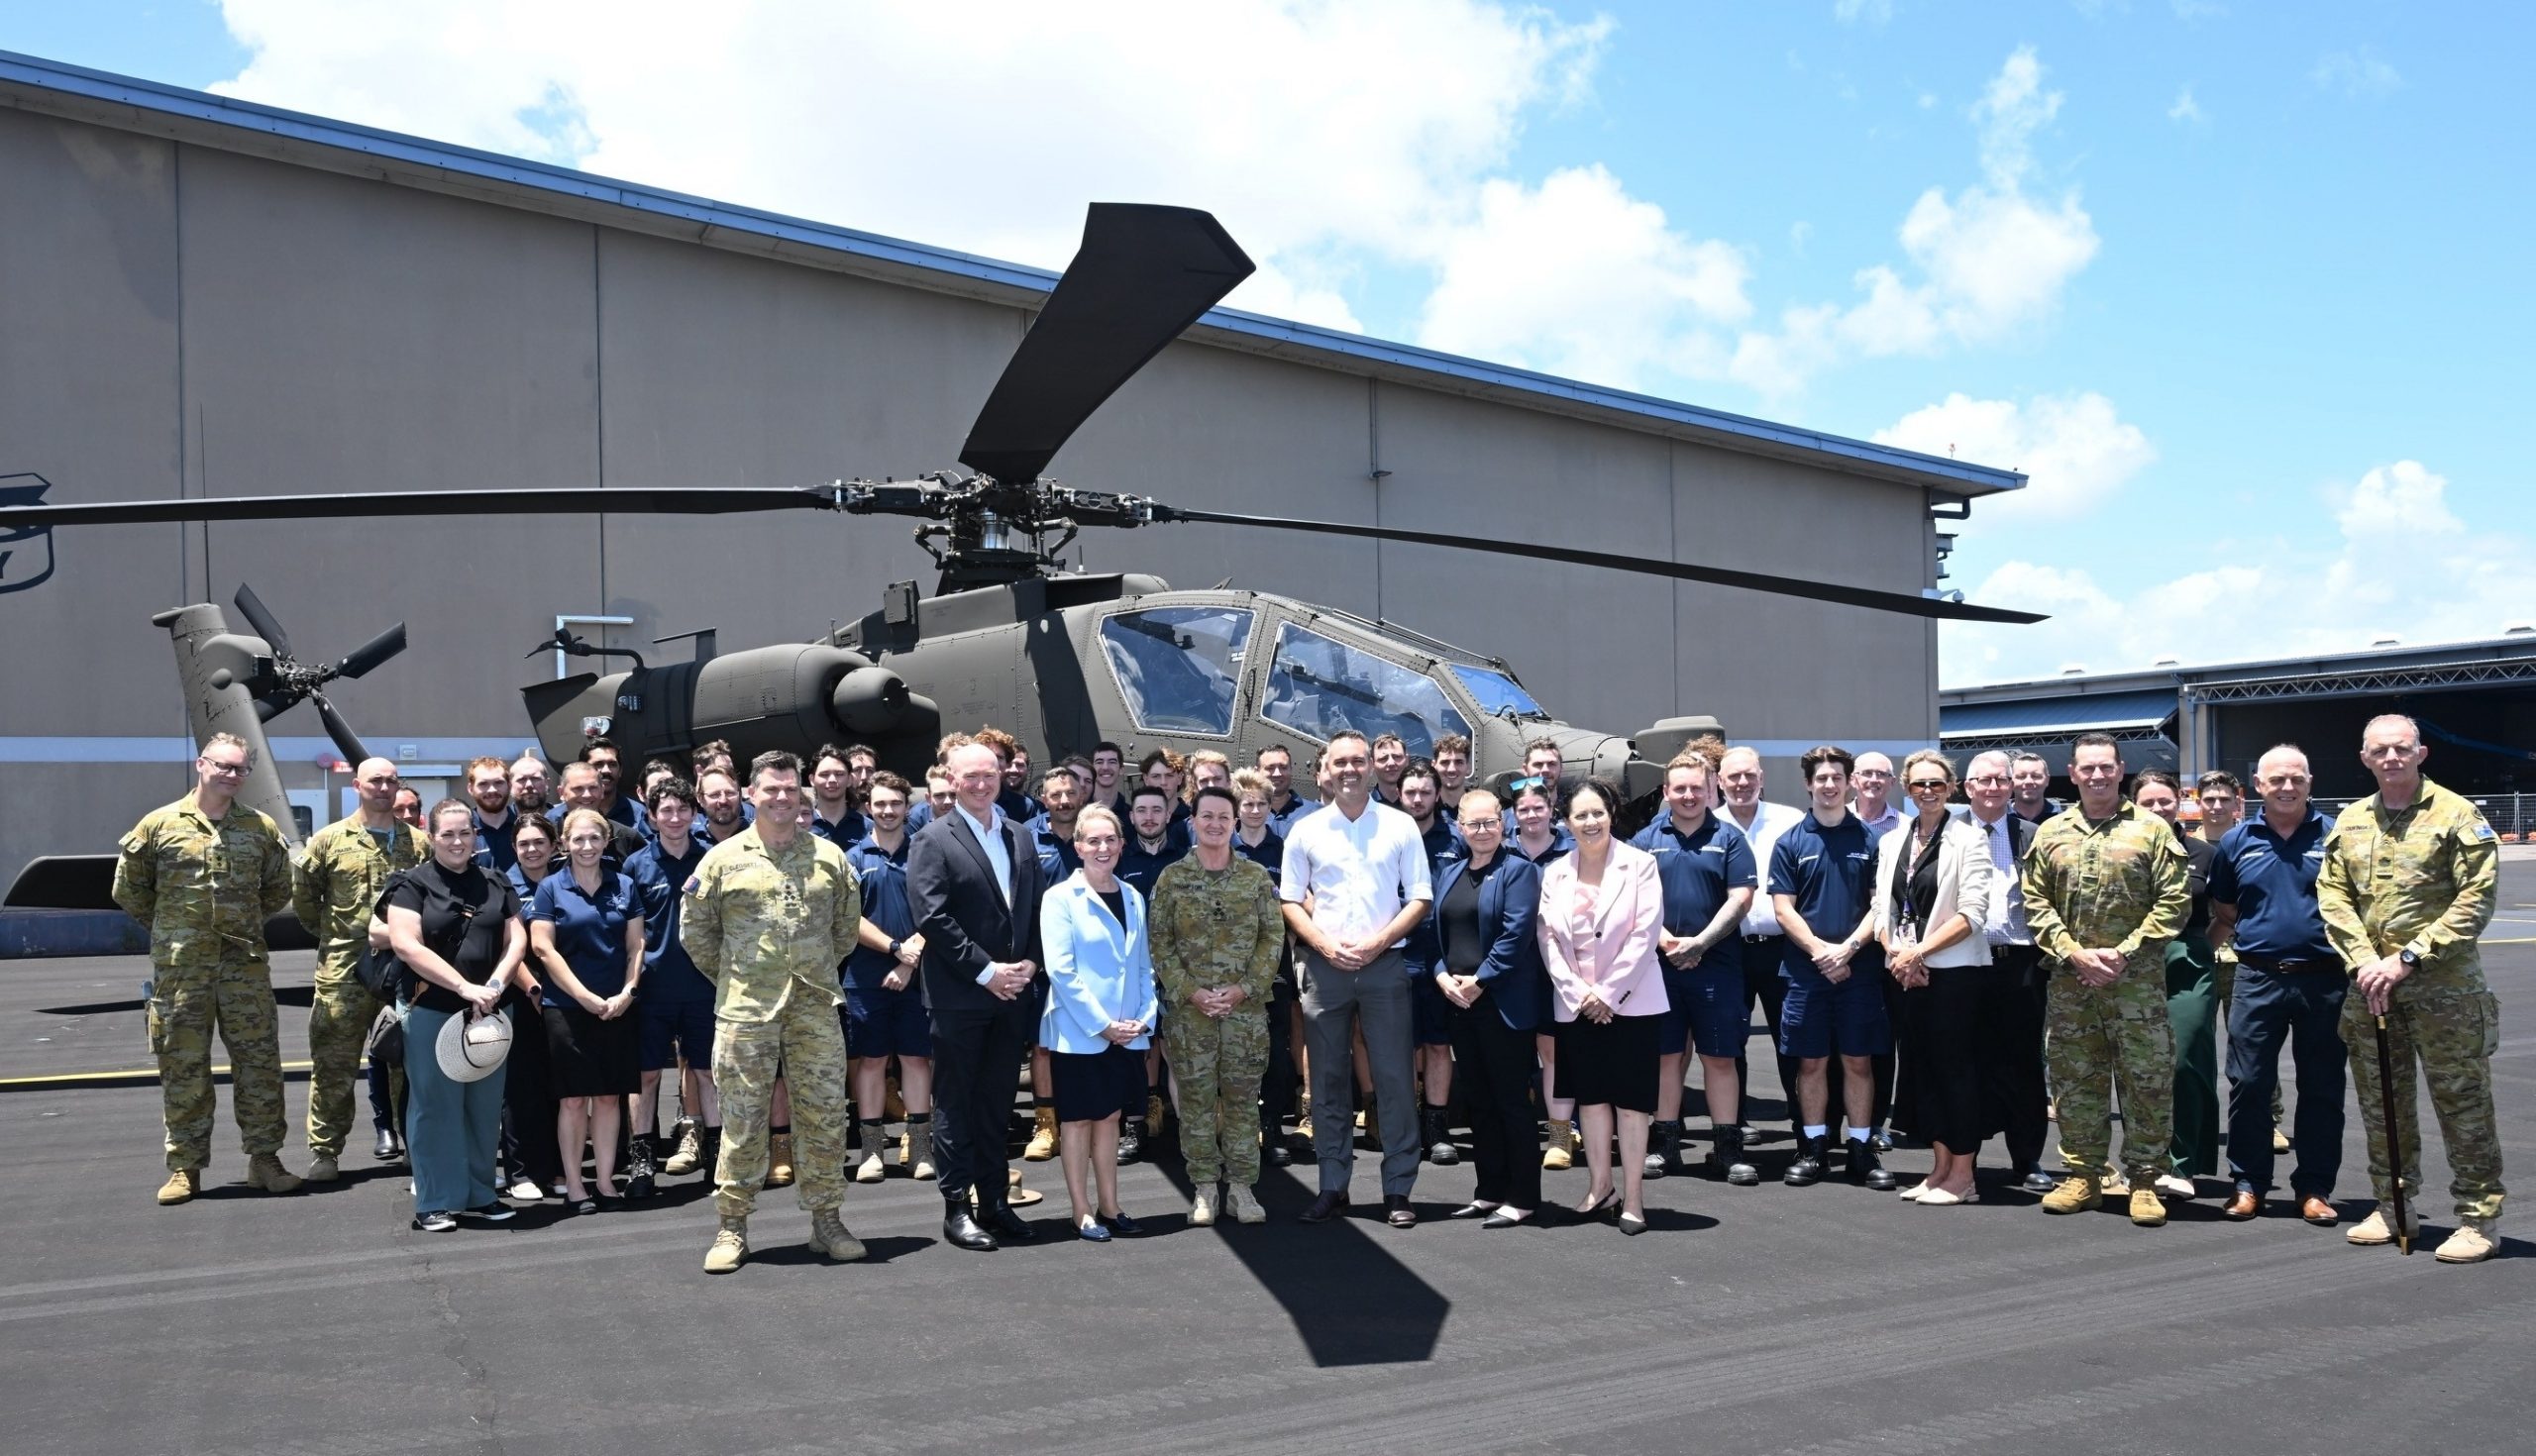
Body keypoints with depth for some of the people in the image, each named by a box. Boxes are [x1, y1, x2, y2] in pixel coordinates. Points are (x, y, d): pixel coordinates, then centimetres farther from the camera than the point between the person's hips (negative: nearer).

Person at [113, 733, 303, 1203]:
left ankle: (264, 1159, 11)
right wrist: (171, 926, 9)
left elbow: (280, 887, 20)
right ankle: (185, 1168, 12)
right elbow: (129, 888, 9)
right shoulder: (160, 825, 0)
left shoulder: (261, 829, 6)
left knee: (259, 1060, 2)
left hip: (246, 964, 2)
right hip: (180, 969, -1)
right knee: (183, 1067, 4)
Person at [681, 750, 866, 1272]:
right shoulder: (724, 858, 1)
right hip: (746, 1011, -2)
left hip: (816, 1008, 2)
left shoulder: (829, 856, 7)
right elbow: (694, 928, 8)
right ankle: (731, 1228, 13)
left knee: (826, 1117, 5)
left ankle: (827, 1221, 17)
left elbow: (847, 923, 17)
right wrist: (727, 977, 9)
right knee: (743, 1121, 3)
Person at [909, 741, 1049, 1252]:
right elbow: (932, 917, -13)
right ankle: (956, 1208, 11)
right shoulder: (933, 840, -6)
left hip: (1012, 992, 5)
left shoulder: (1019, 837, 13)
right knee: (956, 1104, 4)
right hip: (960, 995, -5)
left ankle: (994, 1201, 20)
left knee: (996, 1103, 12)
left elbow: (1035, 908, 14)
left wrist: (1029, 964, -2)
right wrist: (986, 971, -15)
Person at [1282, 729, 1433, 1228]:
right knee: (1327, 1079, 6)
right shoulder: (1305, 831, 6)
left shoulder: (1400, 826, 3)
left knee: (1394, 1078, -1)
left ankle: (1397, 1190, 6)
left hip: (1383, 963, -1)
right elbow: (1290, 901, 8)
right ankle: (1332, 1186, 14)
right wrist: (1326, 945, -7)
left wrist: (1378, 941, -11)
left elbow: (1420, 897, 2)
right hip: (1323, 966, 1)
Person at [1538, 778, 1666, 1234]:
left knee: (1631, 1097, 0)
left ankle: (1633, 1195, 6)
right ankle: (1600, 1185, 21)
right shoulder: (1555, 874, 6)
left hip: (1630, 1001, -3)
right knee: (1590, 1094, 10)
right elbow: (1547, 939, 3)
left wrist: (1607, 992, -12)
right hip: (1576, 1004, 4)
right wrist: (1578, 993, -8)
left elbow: (1645, 934, -10)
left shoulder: (1639, 865, -5)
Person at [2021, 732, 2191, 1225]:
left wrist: (2125, 951, -11)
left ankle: (2145, 1180, 10)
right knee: (2075, 1079, 8)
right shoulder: (2050, 834, 9)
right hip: (2068, 980, 3)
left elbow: (2175, 901, -4)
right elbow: (2036, 905, 7)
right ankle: (2082, 1175, 18)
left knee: (2146, 1080, 0)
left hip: (2137, 978, -3)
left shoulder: (2151, 829, 1)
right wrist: (2076, 954, -7)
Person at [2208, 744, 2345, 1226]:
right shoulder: (2236, 841, 7)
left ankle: (2315, 1188, 17)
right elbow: (2224, 916, 13)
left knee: (2322, 1090, 7)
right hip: (2257, 978, 1)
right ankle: (2247, 1182, 14)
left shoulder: (2334, 836, 2)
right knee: (2249, 1085, 3)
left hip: (2323, 980, -1)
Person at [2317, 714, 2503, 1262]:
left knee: (2463, 1104, 0)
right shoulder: (2350, 822, 9)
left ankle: (2478, 1218, 10)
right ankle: (2392, 1207, 25)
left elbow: (2476, 900, -12)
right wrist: (2364, 962, -9)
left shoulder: (2457, 816, -6)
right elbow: (2332, 896, 5)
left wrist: (2409, 958, -16)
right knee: (2380, 1104, 13)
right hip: (2370, 988, 5)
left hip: (2444, 986, -5)